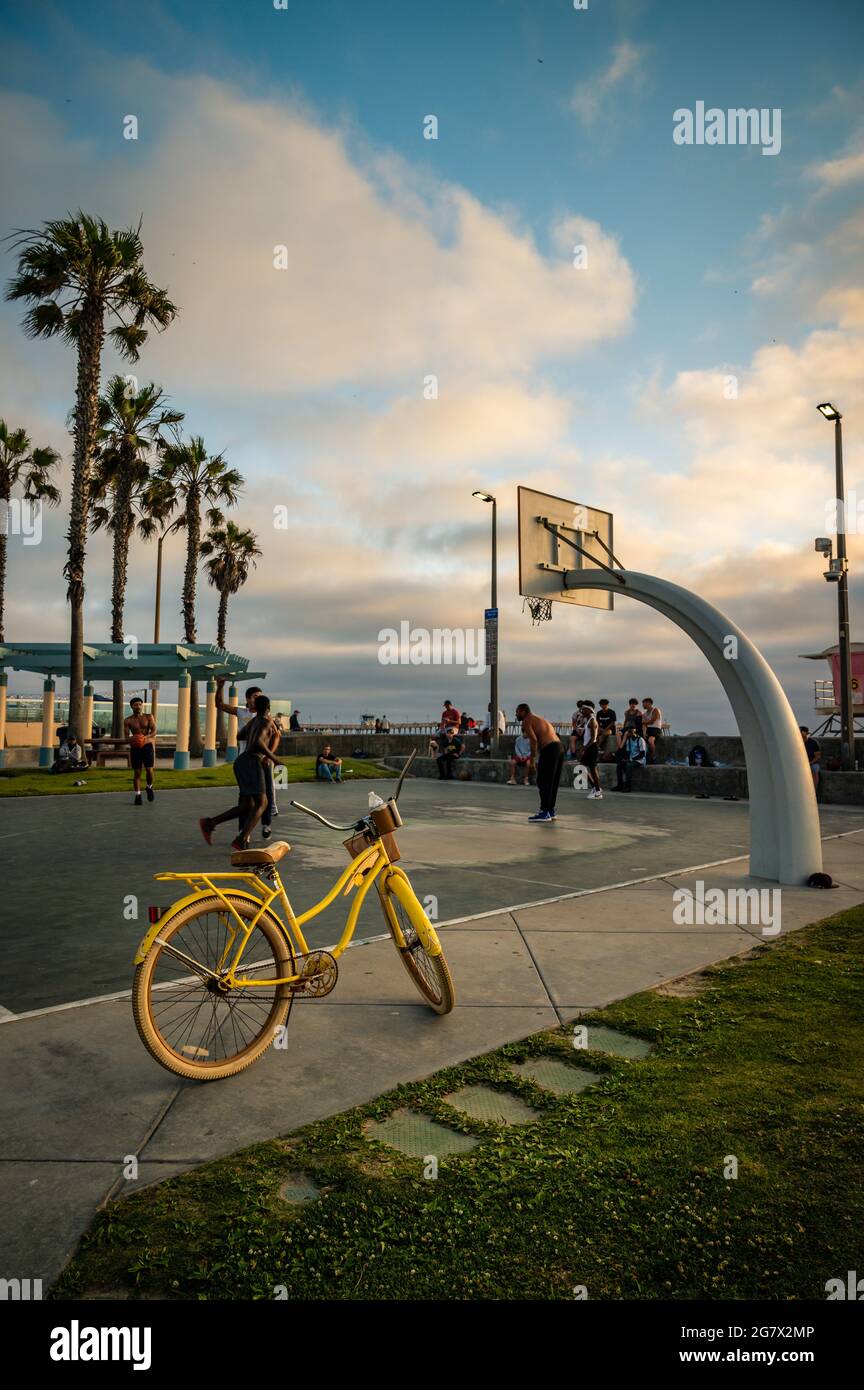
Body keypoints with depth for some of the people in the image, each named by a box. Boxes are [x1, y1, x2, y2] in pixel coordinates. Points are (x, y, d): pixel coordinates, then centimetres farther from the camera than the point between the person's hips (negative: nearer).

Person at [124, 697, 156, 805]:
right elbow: (126, 736, 0)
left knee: (149, 770, -9)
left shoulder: (149, 717, 4)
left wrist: (146, 737, -25)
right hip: (135, 747, 0)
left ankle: (149, 787, 20)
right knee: (137, 772, -1)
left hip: (148, 745, 0)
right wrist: (131, 740, -23)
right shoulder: (128, 720, 3)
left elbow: (154, 731, -6)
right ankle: (138, 796, 7)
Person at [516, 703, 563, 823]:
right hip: (559, 747, 9)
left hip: (549, 750, -9)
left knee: (543, 782, -4)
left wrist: (533, 757, -8)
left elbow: (533, 740, -15)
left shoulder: (527, 721, -1)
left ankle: (544, 812, -5)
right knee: (553, 782, 15)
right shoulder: (539, 718, 27)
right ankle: (551, 810, 22)